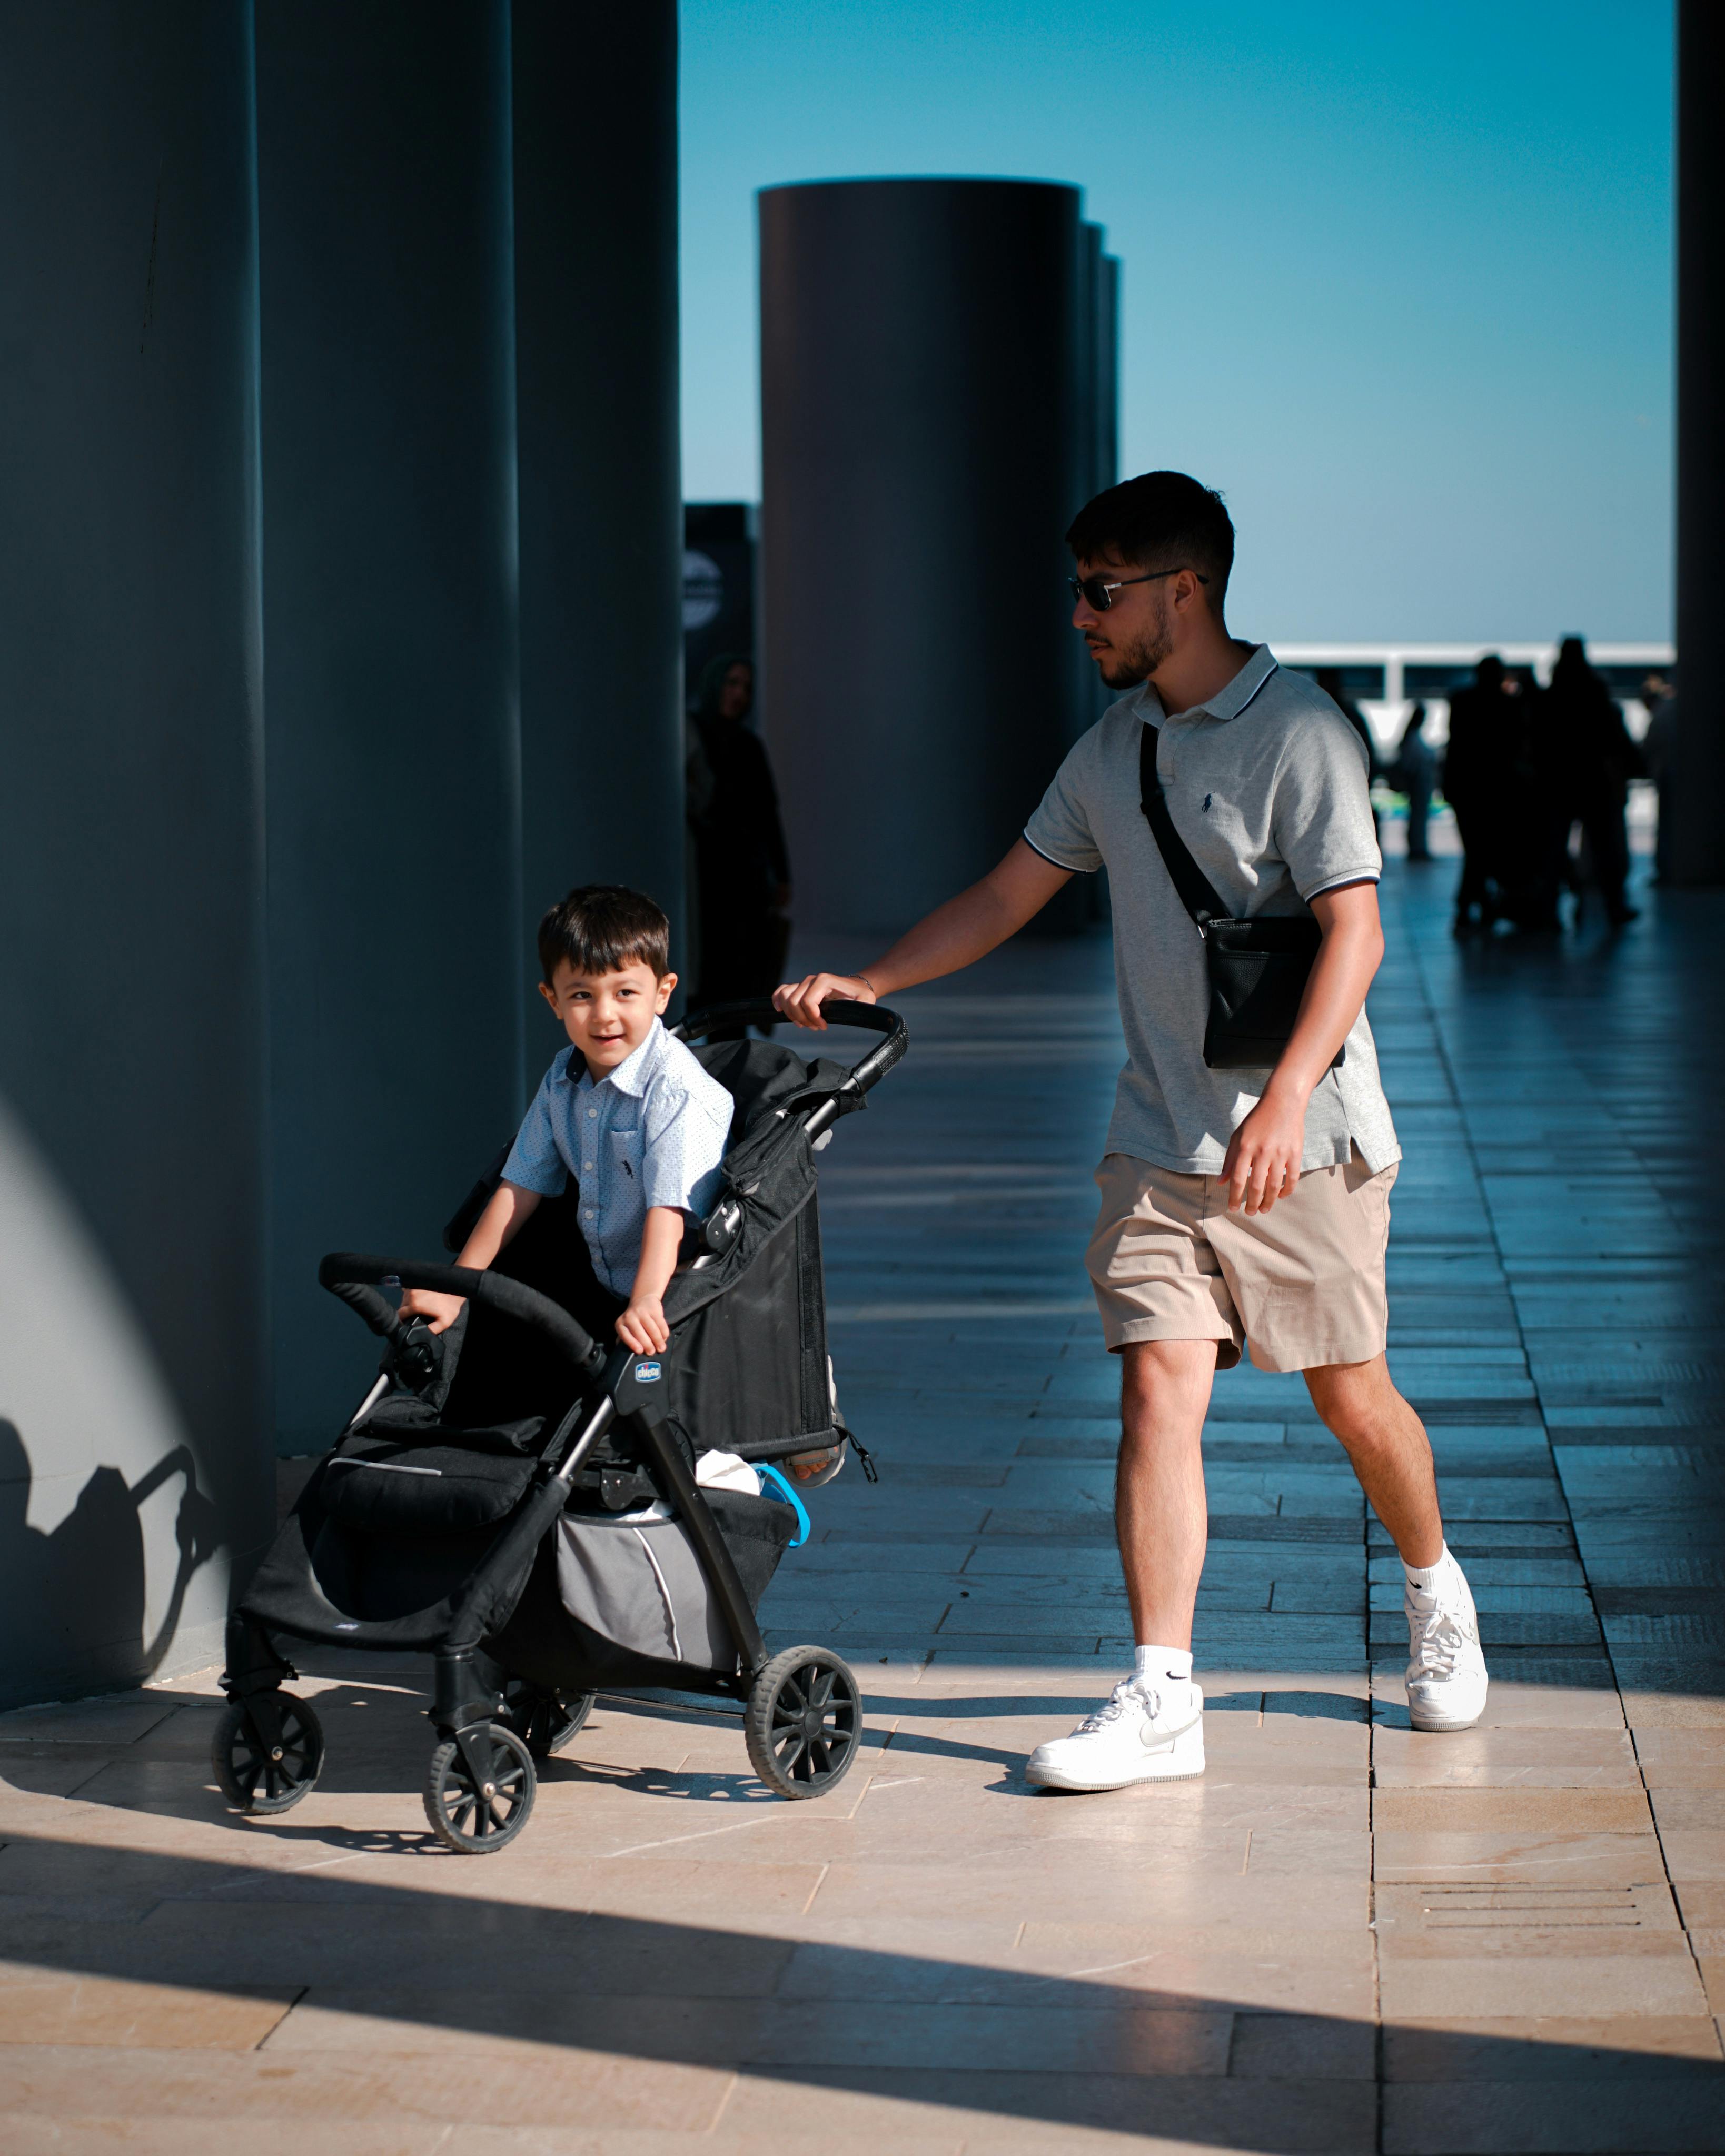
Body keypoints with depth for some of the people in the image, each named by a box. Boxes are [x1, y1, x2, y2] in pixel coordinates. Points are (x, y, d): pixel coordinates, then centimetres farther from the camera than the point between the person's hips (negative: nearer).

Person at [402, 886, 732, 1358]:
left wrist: (647, 1301, -41)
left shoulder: (675, 1089, -17)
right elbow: (521, 1186, 12)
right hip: (605, 1294, 7)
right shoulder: (562, 1080, 6)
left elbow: (669, 1204, -27)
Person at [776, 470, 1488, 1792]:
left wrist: (1288, 1098, -29)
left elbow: (1354, 931, -18)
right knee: (1158, 1390, -7)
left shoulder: (1298, 733, -11)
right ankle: (1161, 1700, -8)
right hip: (1161, 1139, 5)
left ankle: (1437, 1597, 34)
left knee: (1351, 1394, 6)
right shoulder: (1115, 742, 10)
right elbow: (1011, 895, 19)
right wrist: (866, 985, 11)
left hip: (1305, 1140, -5)